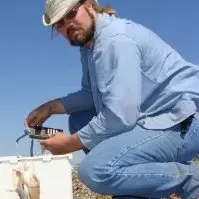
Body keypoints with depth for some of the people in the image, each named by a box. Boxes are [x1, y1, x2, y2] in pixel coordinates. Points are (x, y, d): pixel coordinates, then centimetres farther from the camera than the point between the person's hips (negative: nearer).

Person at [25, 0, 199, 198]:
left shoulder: (114, 39, -19)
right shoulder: (90, 44, 12)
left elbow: (119, 117, -25)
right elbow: (91, 94, 18)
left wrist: (70, 143, -12)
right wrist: (51, 107, 6)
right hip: (155, 117, 10)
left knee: (95, 170, -25)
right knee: (79, 121, 12)